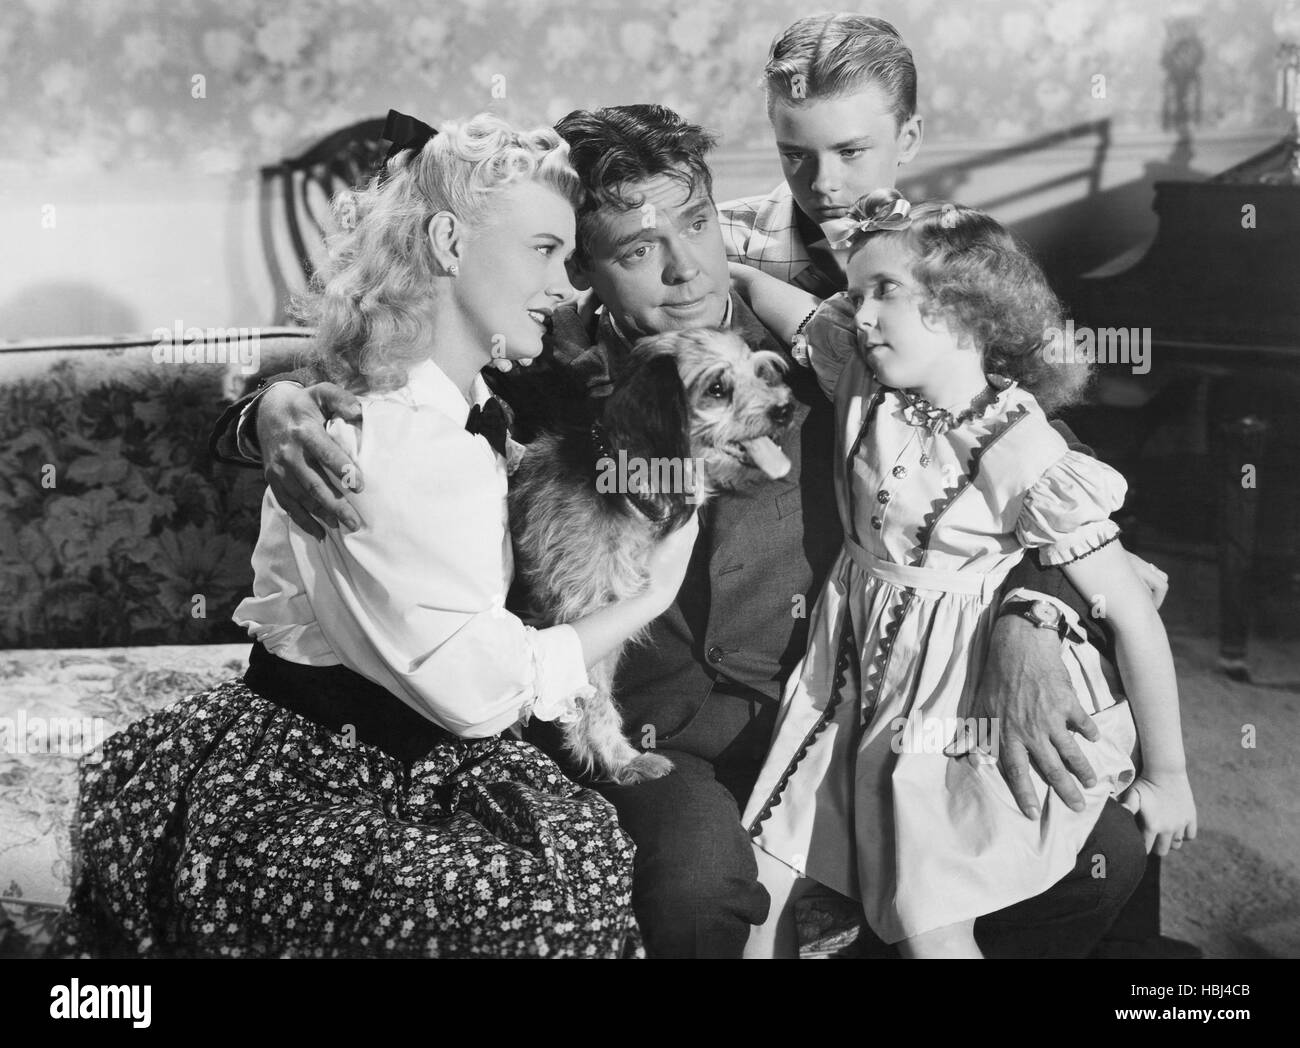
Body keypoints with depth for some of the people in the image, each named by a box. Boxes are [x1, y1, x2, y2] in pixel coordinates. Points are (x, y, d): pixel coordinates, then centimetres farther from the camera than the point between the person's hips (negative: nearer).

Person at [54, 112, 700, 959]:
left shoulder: (478, 412, 9)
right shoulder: (377, 439, -19)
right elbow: (477, 689, -20)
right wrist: (644, 601, -10)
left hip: (424, 755, 8)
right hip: (298, 782, -8)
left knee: (593, 848, -13)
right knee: (530, 908, -24)